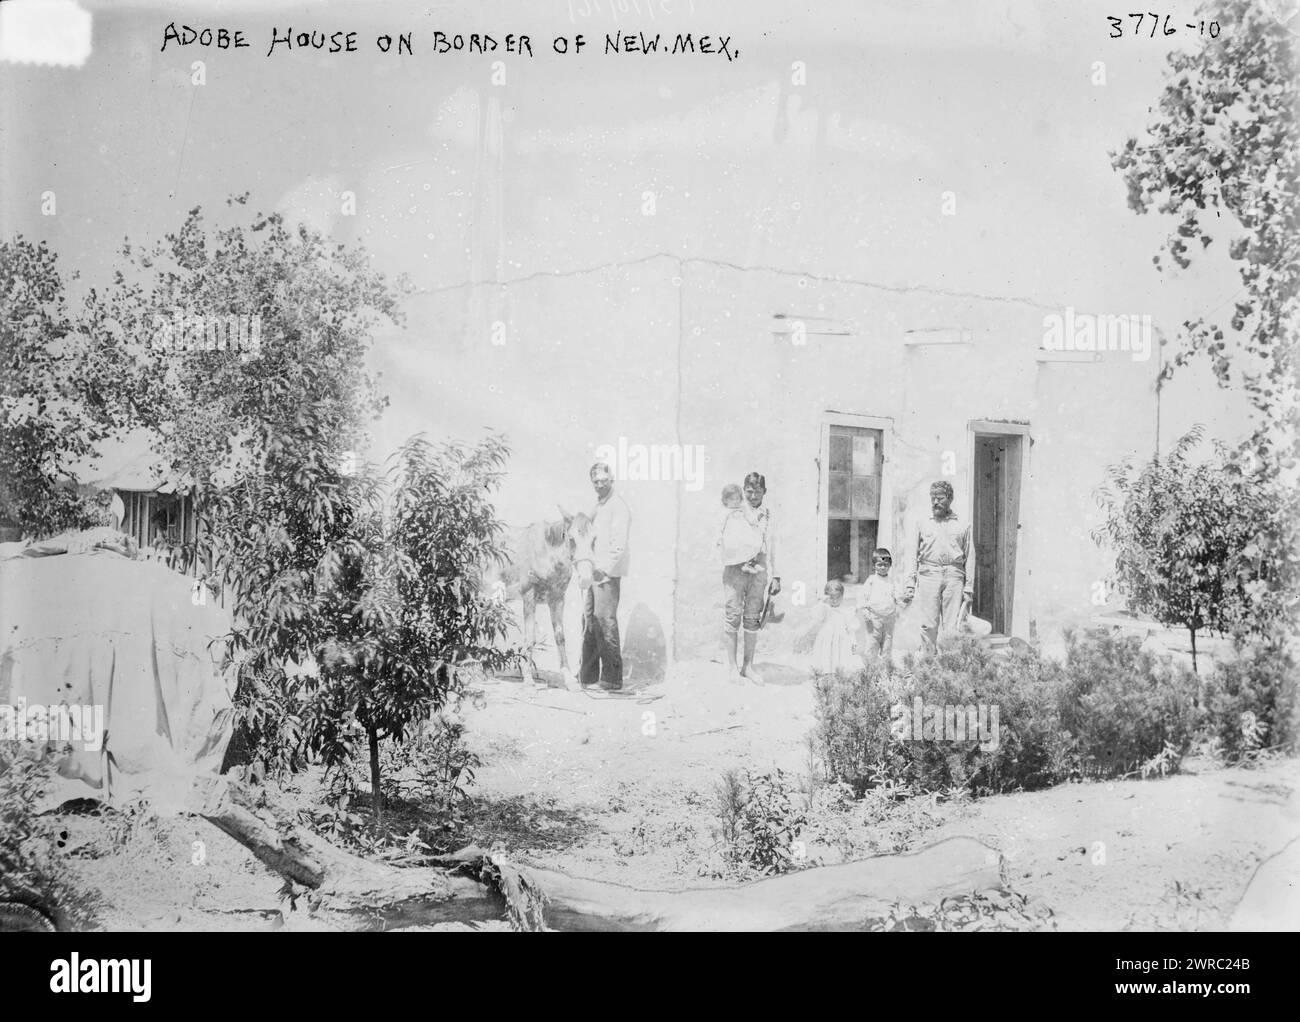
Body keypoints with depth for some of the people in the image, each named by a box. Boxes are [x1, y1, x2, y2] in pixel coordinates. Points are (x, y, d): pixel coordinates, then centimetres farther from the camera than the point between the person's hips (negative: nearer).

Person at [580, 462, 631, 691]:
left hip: (608, 573, -9)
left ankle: (612, 678, -8)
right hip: (593, 571, 9)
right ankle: (588, 674, 16)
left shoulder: (618, 506, -8)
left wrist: (605, 570, -18)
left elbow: (619, 543, -15)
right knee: (589, 620, 9)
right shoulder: (598, 506, 20)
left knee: (605, 621, -10)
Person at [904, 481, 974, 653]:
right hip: (928, 574, 0)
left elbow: (969, 558, 12)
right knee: (928, 625, -7)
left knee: (953, 626, -7)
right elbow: (912, 555, 12)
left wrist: (969, 588, 3)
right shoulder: (922, 525, 17)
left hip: (954, 576, 0)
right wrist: (910, 584, 0)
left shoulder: (962, 526, 15)